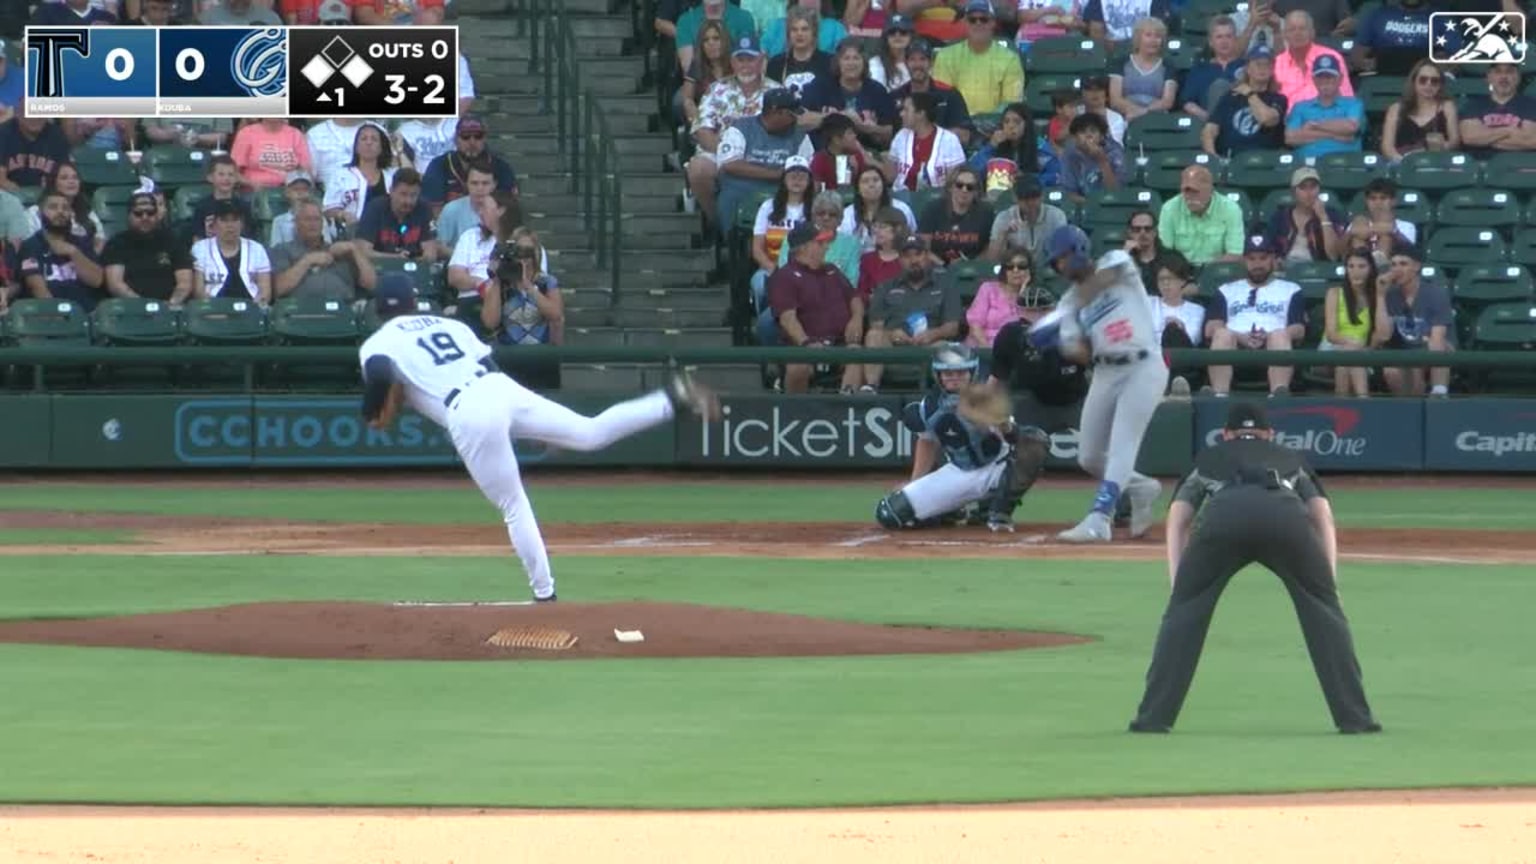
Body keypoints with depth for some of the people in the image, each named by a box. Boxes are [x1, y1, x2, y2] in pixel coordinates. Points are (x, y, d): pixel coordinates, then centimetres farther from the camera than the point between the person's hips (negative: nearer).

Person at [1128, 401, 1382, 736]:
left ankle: (1154, 717, 8)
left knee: (1185, 610, 15)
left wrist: (1178, 584, 20)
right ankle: (1354, 717, 10)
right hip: (1286, 516, 0)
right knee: (1323, 608, 16)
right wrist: (1330, 581, 19)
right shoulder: (1291, 459, 42)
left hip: (1221, 516, 0)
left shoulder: (1207, 459, 41)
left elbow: (1177, 520, 26)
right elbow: (1322, 516, 26)